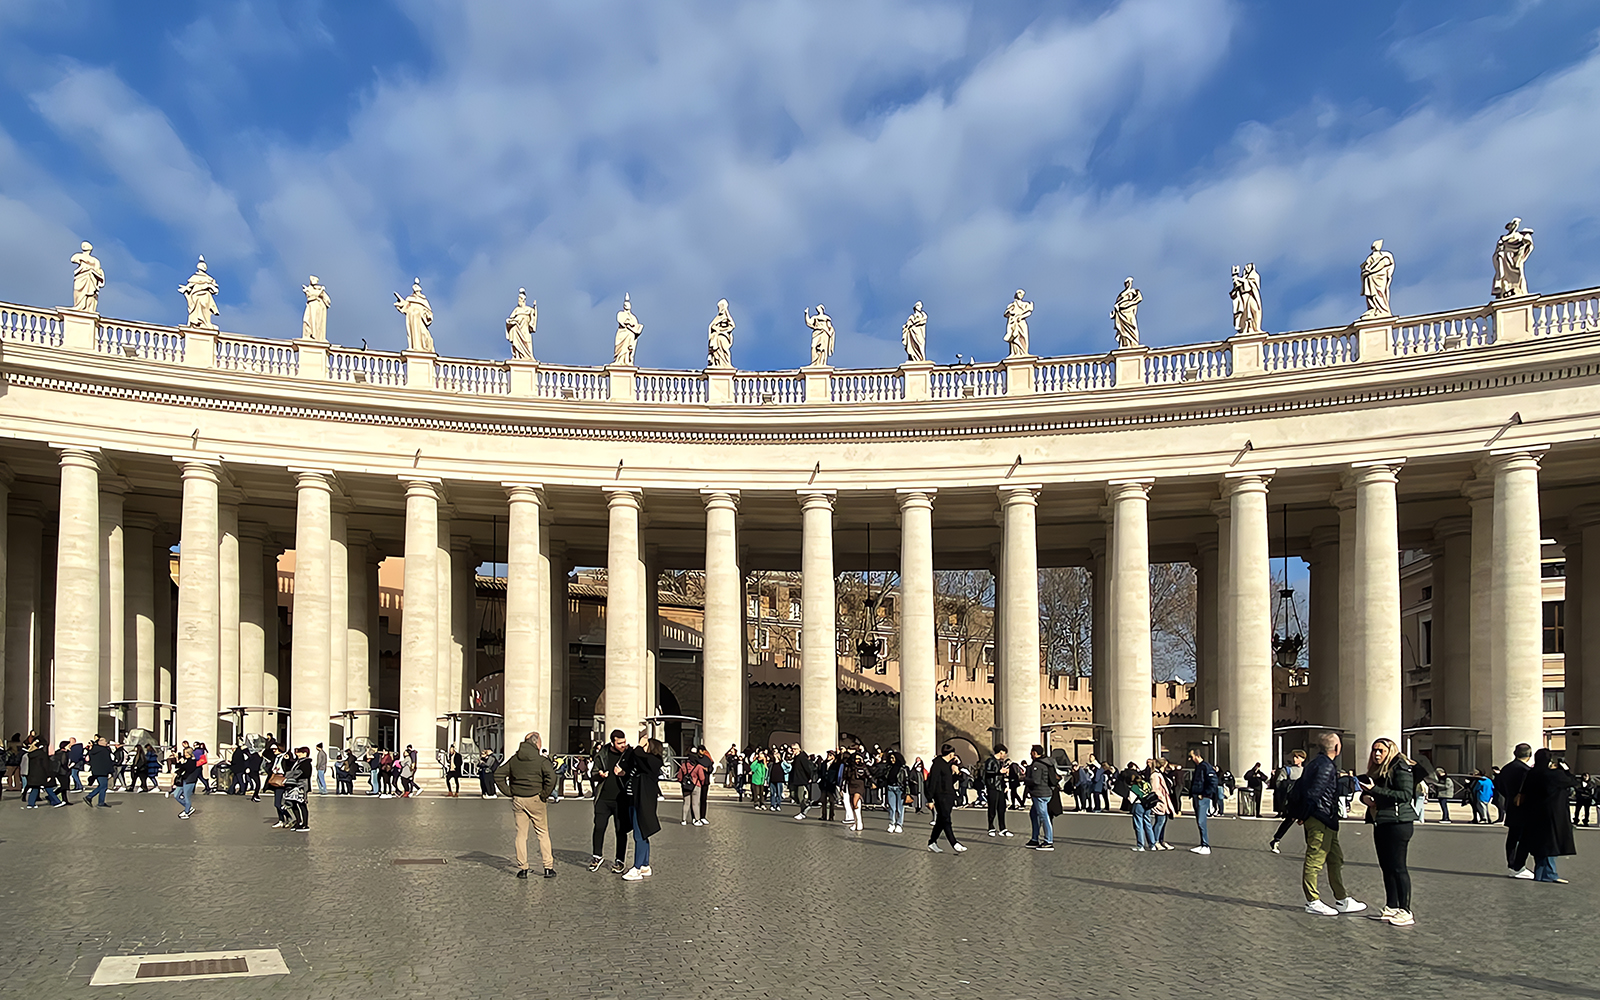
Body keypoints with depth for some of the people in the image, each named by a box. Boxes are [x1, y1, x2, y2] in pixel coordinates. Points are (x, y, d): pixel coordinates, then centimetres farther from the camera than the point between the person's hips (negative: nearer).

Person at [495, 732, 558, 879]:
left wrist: (509, 792, 7)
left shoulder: (514, 759, 5)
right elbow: (551, 777, -21)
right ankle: (548, 867, 6)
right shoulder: (541, 760, -8)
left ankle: (522, 868, 10)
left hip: (517, 800, 3)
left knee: (521, 834, 10)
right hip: (534, 800, -3)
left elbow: (498, 775, 6)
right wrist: (544, 794, -8)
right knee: (542, 833, 7)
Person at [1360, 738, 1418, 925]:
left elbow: (1406, 794, -20)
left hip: (1397, 823, -9)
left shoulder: (1400, 769, -9)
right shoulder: (1376, 771, 17)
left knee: (1398, 867, -8)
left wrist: (1375, 790, -21)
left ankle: (1405, 911, -4)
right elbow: (1366, 791, 25)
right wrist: (1364, 797, 0)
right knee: (1386, 867, 12)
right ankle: (1391, 907, 19)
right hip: (1381, 823, 9)